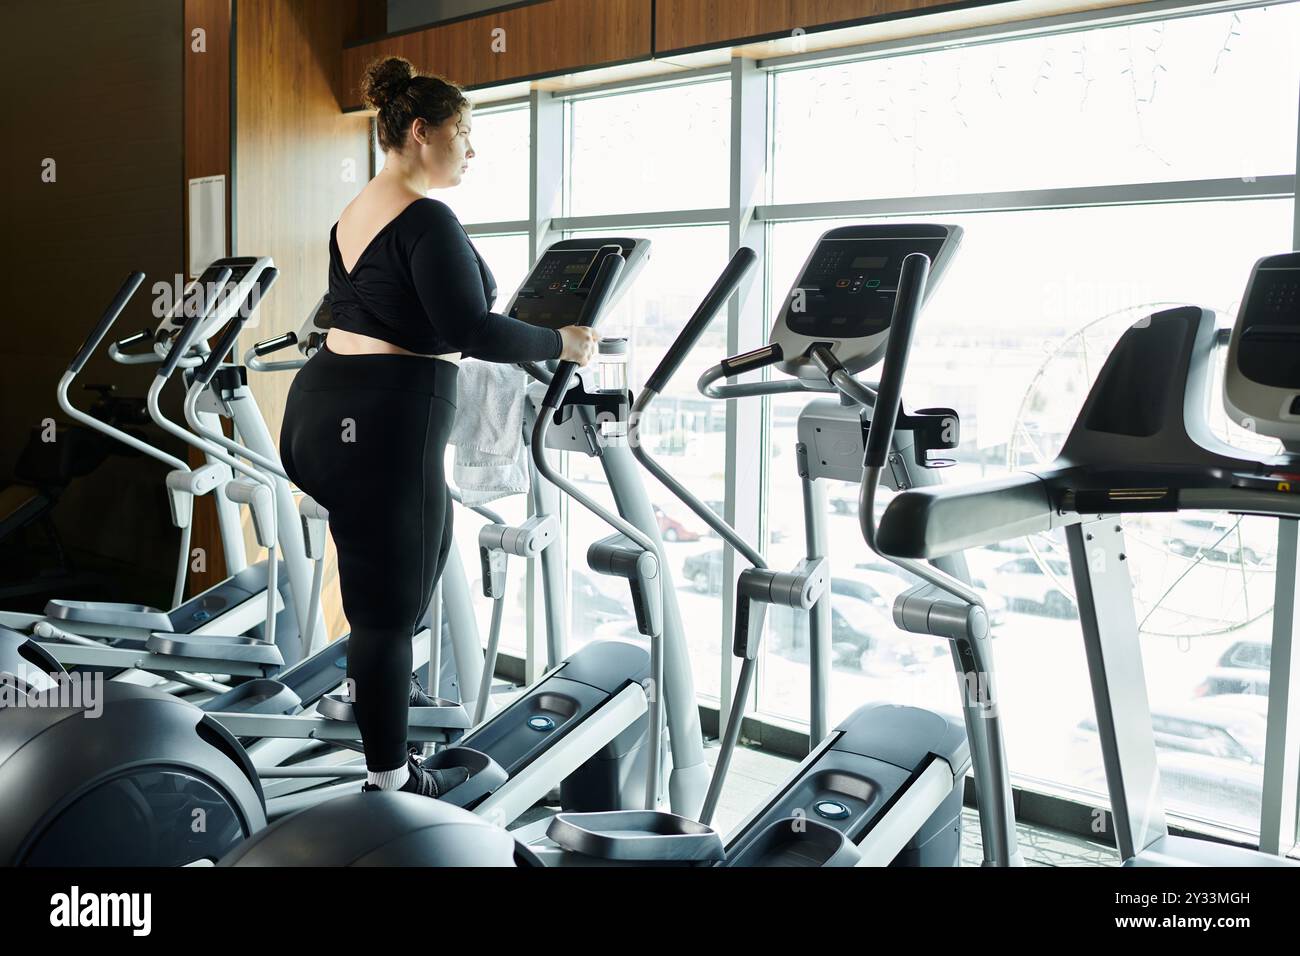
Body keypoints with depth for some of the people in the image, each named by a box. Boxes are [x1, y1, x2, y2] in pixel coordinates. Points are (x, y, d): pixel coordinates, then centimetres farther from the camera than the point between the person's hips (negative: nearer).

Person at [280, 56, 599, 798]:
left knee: (424, 546, 30)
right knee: (391, 600, 1)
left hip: (327, 404, 10)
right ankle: (389, 780, 14)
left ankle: (384, 683, 47)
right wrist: (562, 343, -8)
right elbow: (469, 329, -21)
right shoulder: (426, 220, -15)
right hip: (383, 423, -10)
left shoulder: (356, 215, 15)